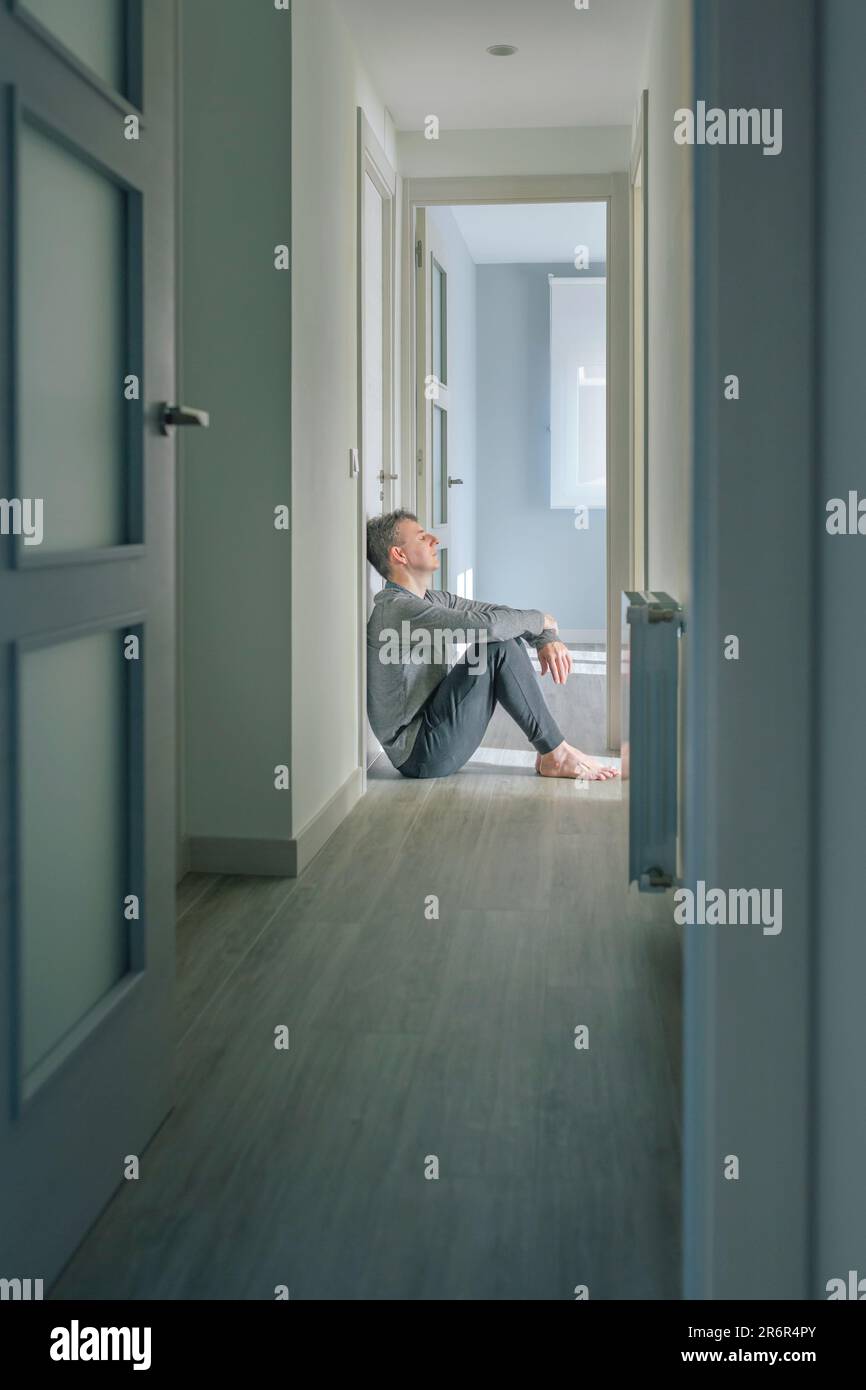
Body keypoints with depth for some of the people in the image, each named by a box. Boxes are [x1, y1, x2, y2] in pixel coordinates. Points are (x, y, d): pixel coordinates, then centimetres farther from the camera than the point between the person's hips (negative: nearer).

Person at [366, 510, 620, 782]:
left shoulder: (430, 600, 12)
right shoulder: (398, 609, -20)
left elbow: (497, 612, 12)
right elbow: (487, 624, -28)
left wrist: (546, 638, -7)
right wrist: (540, 620, -9)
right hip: (419, 752, -10)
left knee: (508, 637, 5)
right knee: (497, 646, -19)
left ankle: (549, 752, 0)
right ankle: (556, 754, -10)